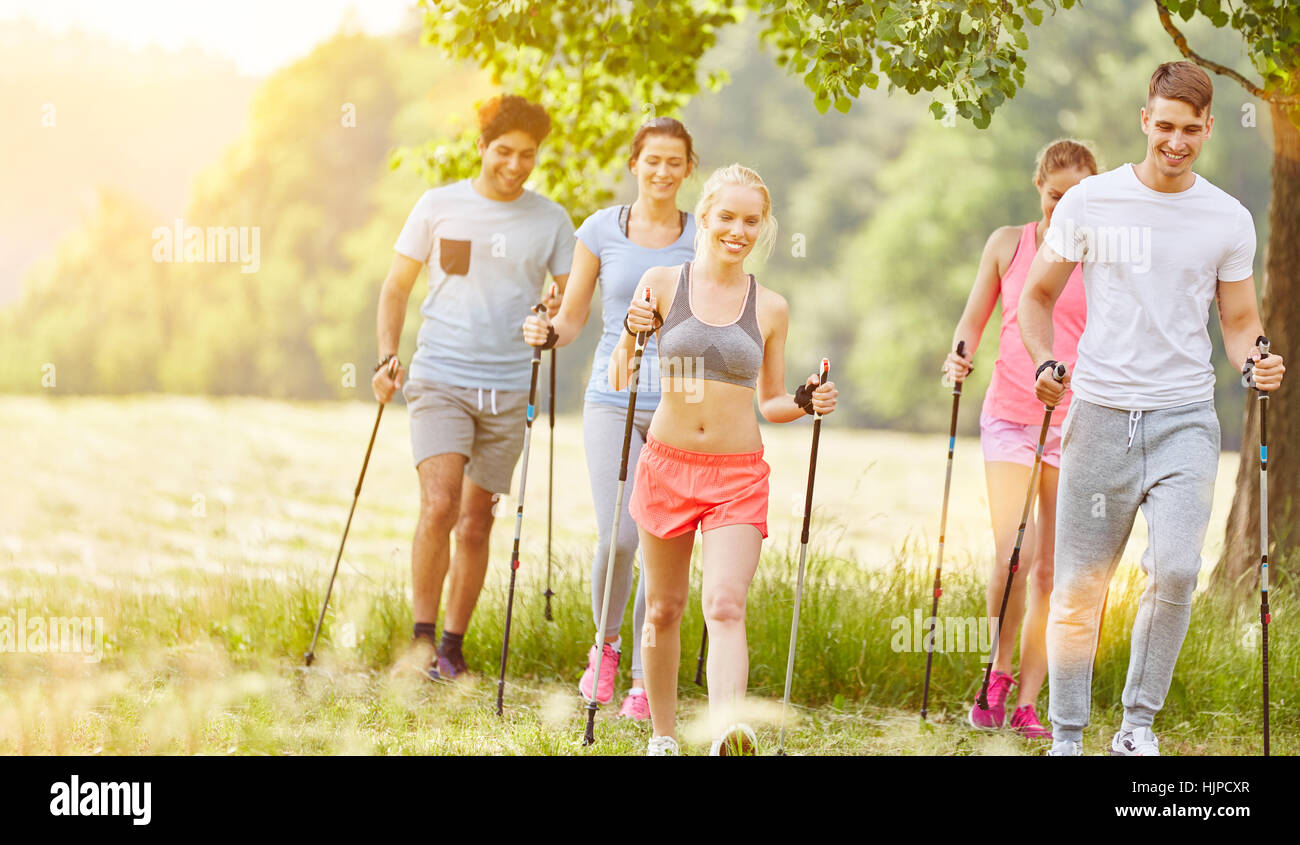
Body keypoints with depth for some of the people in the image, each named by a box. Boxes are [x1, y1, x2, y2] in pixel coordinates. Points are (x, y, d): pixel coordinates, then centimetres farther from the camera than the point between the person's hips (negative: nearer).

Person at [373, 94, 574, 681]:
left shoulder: (549, 220, 6)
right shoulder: (439, 206, 3)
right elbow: (397, 286, 9)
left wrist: (561, 312, -10)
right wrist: (387, 357, -3)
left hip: (508, 389, 2)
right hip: (439, 379, -2)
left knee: (476, 523, 5)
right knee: (439, 506, -17)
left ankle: (453, 646, 17)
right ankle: (421, 638, -7)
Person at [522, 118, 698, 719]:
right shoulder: (602, 230, 5)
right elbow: (573, 317, 9)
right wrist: (546, 333, -12)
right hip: (613, 399, 0)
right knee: (618, 537, -12)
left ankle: (645, 678, 8)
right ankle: (606, 643, 16)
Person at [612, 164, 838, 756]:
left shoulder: (770, 309, 4)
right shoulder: (663, 285, 0)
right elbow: (620, 381, 2)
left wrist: (806, 403, -7)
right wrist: (631, 333, -16)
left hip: (738, 474, -1)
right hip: (667, 463, 1)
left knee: (725, 606, -18)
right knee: (664, 609, 11)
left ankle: (727, 731, -33)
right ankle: (662, 735, 26)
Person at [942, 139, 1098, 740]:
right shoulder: (1007, 244, 7)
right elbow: (974, 318, 12)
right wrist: (960, 357, -8)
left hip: (1074, 420, 0)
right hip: (1009, 414, 0)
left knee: (1049, 571, 0)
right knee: (1011, 555, -13)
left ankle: (1027, 703, 8)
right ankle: (998, 672, 9)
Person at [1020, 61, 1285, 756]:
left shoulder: (1229, 219, 6)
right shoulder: (1090, 202, 2)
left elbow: (1240, 320, 14)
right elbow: (1037, 296, 11)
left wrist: (1256, 362, -9)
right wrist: (1044, 363, -7)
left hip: (1184, 417, 0)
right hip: (1099, 412, 0)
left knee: (1175, 571, -17)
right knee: (1079, 586, 2)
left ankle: (1138, 722, -1)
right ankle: (1066, 736, 14)